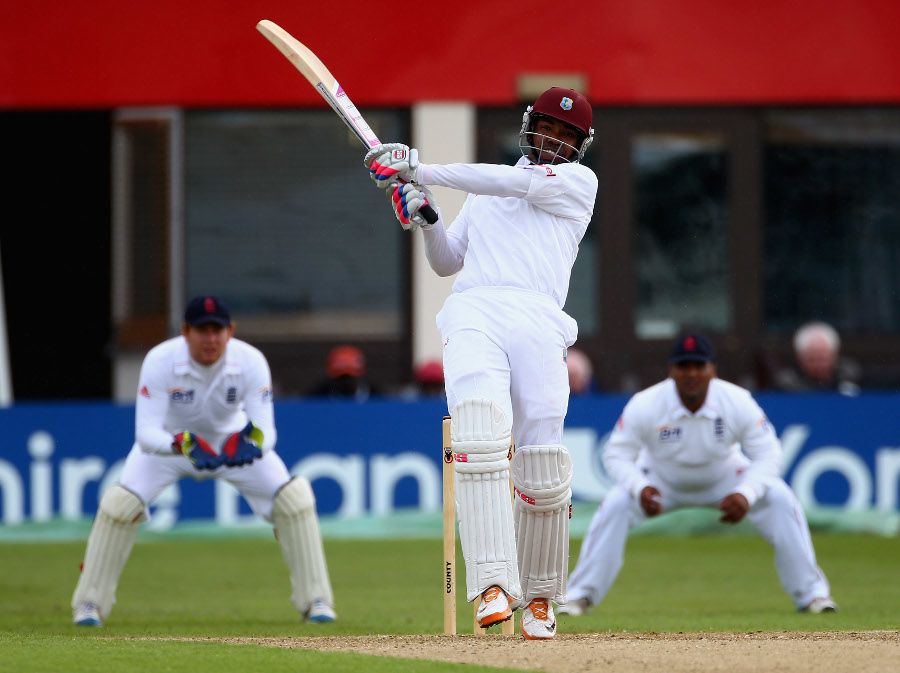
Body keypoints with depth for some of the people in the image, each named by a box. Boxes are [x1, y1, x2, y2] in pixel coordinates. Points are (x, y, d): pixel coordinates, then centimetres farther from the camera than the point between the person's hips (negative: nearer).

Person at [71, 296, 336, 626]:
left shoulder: (251, 362, -29)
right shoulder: (160, 361, -33)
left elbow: (267, 430, -32)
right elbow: (146, 432, -37)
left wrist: (252, 443, -56)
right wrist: (183, 445, -57)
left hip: (231, 438, 1)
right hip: (169, 441, -1)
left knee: (294, 498, -15)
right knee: (118, 504, -21)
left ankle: (315, 600, -1)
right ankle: (89, 603, -4)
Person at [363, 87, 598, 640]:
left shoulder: (579, 182, 16)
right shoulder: (484, 192, 31)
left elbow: (517, 182, 1)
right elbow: (447, 262, 32)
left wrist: (420, 170, -1)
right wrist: (425, 217, 11)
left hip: (539, 321, -2)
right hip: (473, 313, 2)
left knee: (542, 468, -7)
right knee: (479, 437, -23)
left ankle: (540, 595, 13)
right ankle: (494, 584, -34)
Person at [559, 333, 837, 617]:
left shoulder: (738, 402, -27)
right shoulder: (644, 405, -29)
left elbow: (767, 455, -22)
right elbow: (616, 455, -21)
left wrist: (746, 495, -40)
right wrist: (640, 488, -41)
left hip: (724, 479, 1)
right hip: (662, 483, -1)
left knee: (780, 498, -20)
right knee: (615, 505, -26)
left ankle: (810, 593, -7)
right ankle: (580, 596, -13)